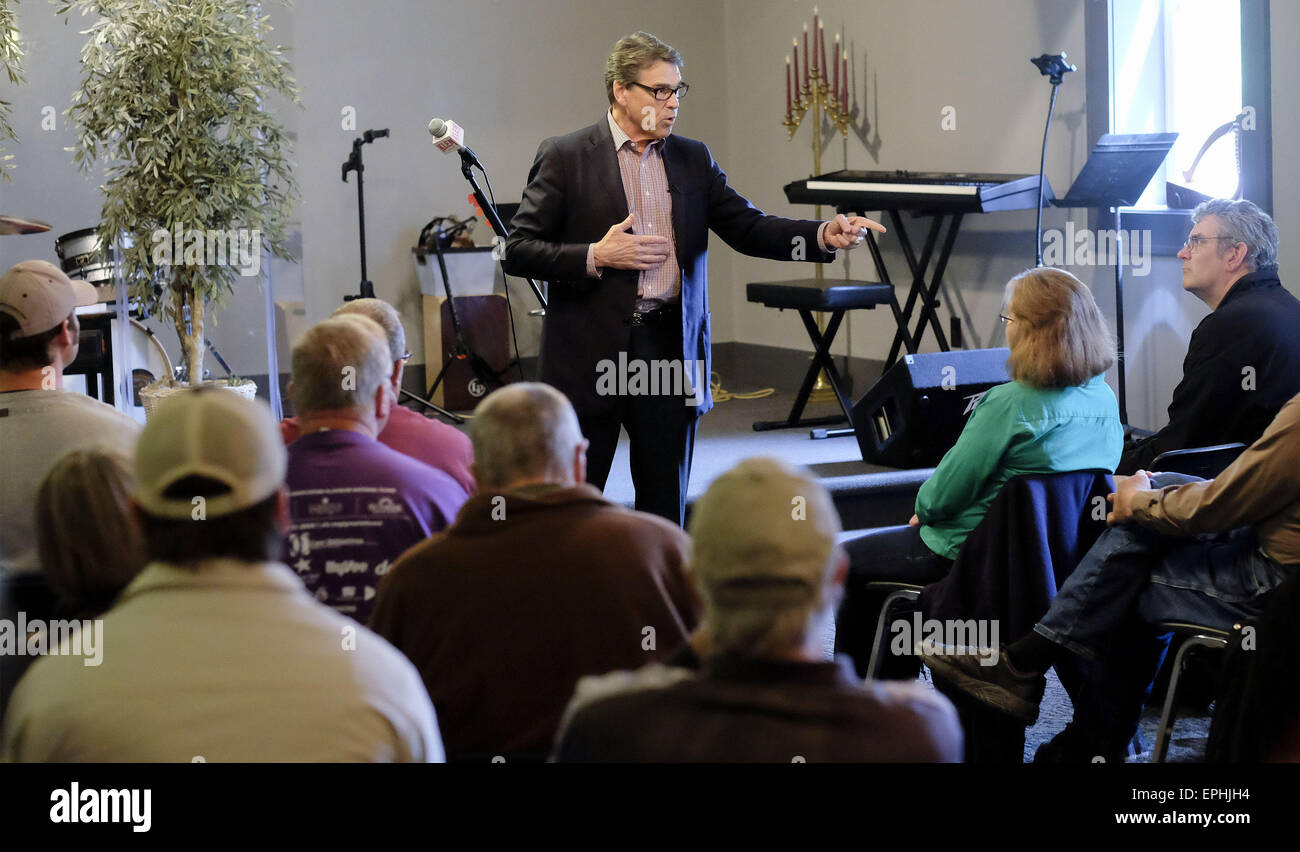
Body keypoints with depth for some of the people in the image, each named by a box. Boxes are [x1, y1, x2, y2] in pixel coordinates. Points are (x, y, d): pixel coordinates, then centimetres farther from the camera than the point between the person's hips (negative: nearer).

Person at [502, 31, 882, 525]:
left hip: (670, 350, 4)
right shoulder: (565, 158, -2)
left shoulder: (693, 160, 11)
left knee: (665, 506, 9)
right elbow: (517, 251, -4)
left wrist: (824, 236, -10)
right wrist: (594, 257, -17)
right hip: (591, 352, -4)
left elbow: (748, 229, 5)